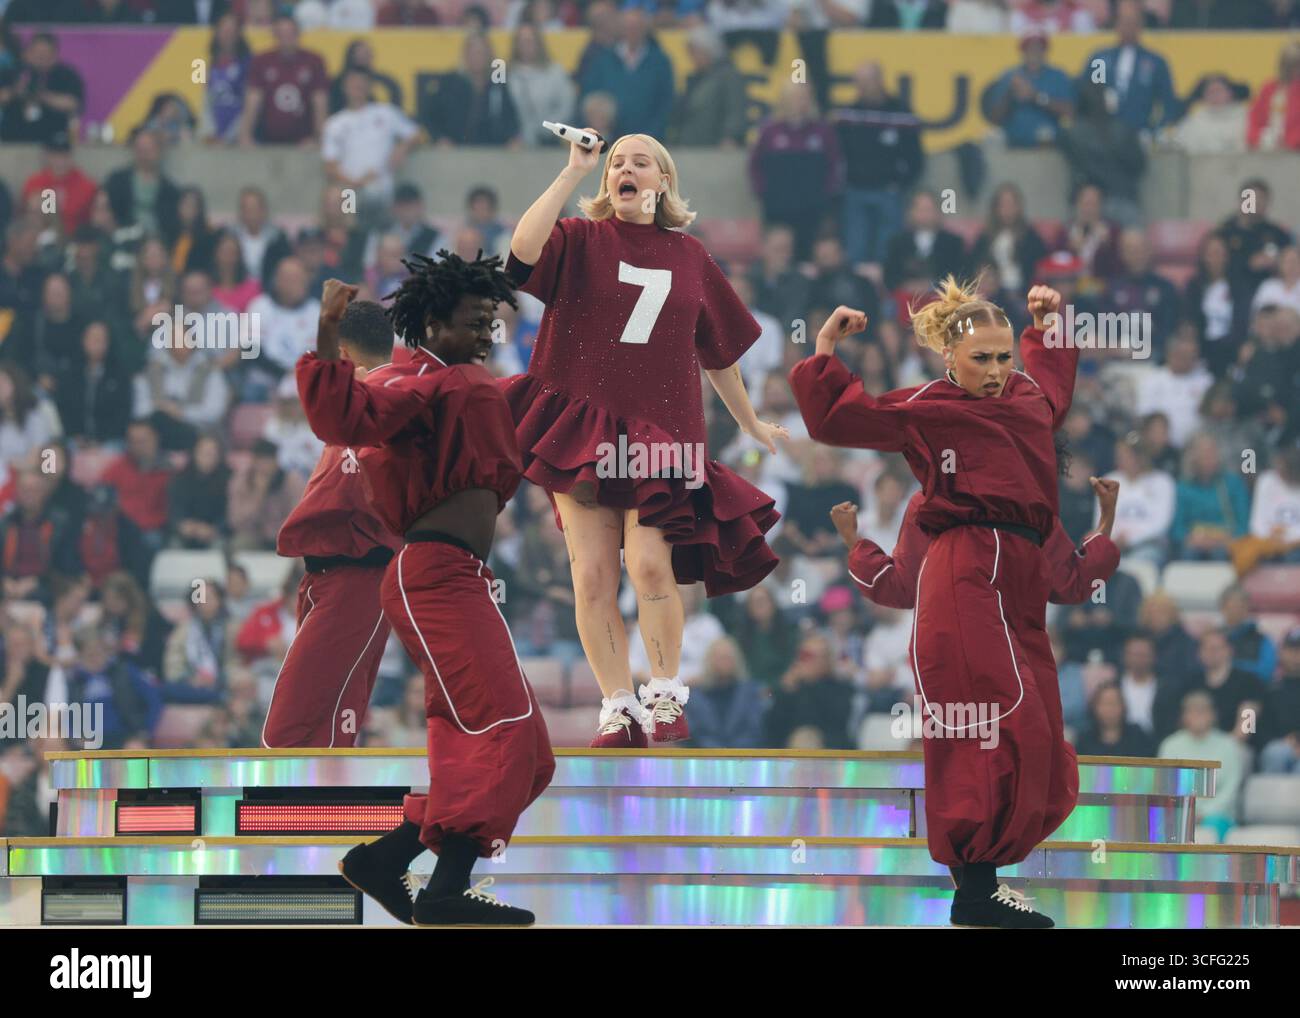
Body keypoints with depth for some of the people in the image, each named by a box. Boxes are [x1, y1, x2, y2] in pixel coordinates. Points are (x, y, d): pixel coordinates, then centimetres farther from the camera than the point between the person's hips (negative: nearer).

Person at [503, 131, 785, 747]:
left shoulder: (689, 258, 13)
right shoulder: (581, 240, 5)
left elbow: (718, 351, 24)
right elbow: (523, 249, -19)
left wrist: (751, 423, 32)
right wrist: (574, 171, -16)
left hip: (660, 435, 0)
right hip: (583, 430, 0)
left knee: (651, 562, -16)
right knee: (593, 575, -5)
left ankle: (666, 696, 0)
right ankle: (618, 709, 4)